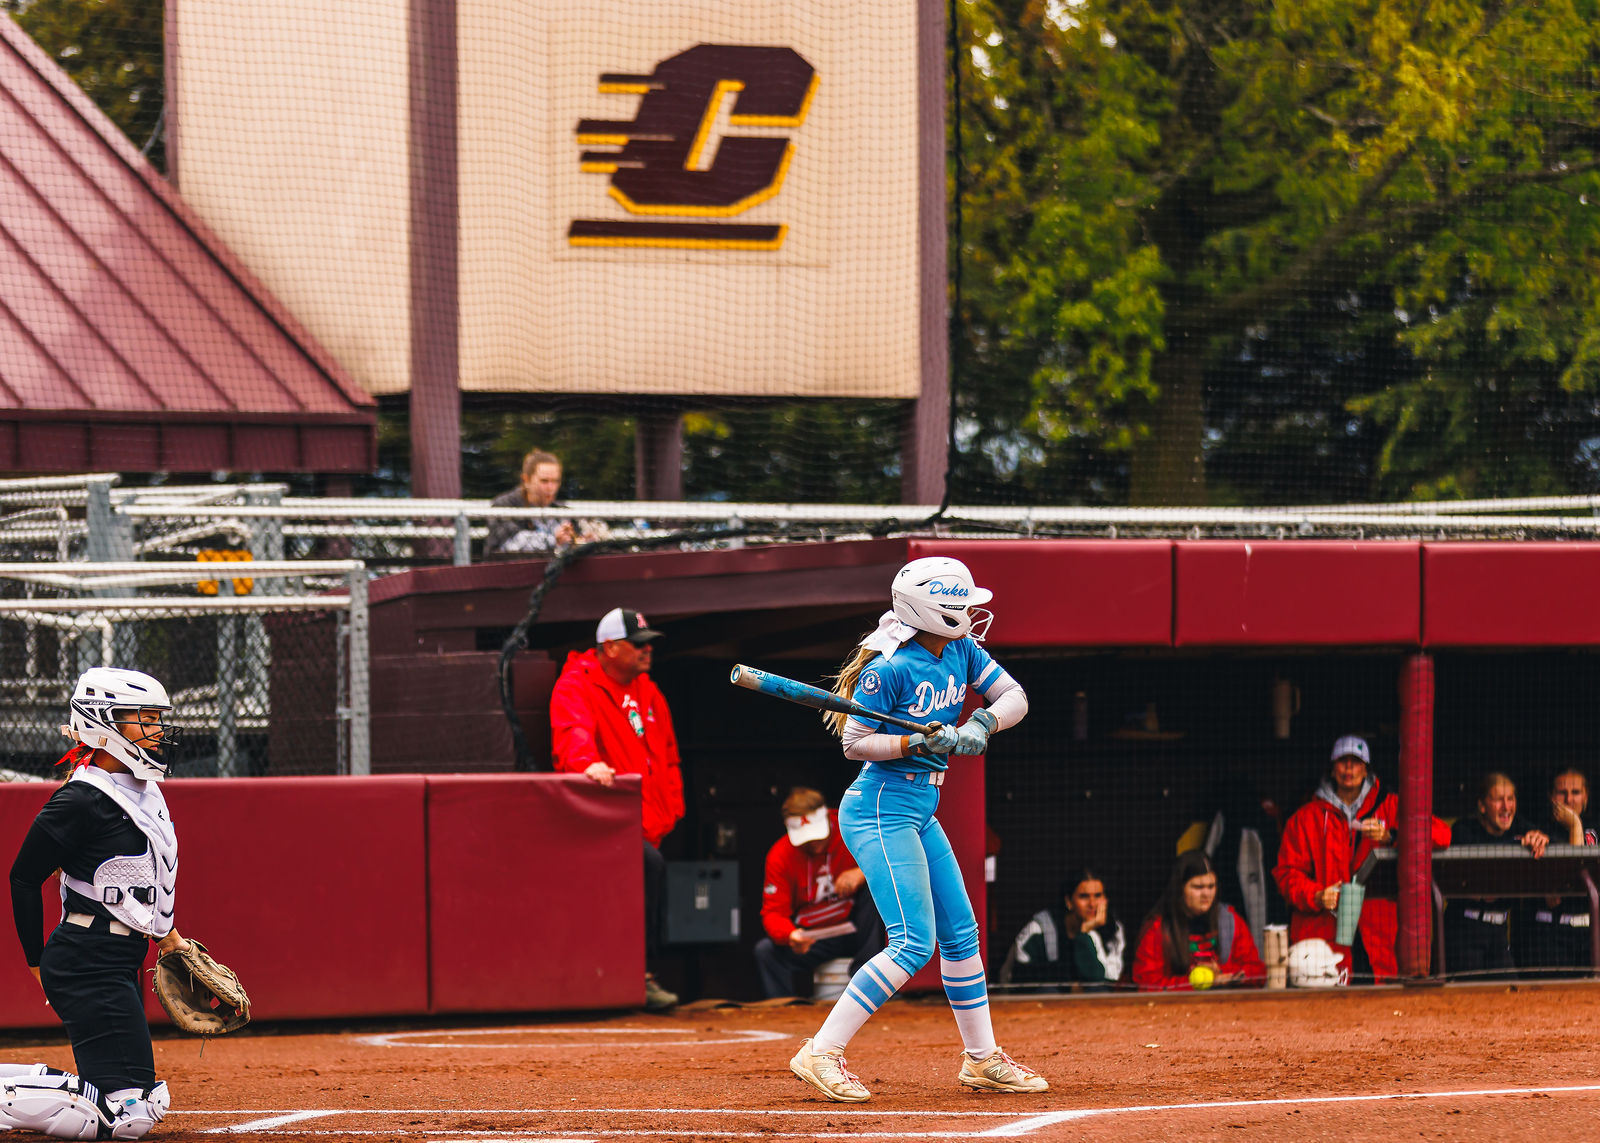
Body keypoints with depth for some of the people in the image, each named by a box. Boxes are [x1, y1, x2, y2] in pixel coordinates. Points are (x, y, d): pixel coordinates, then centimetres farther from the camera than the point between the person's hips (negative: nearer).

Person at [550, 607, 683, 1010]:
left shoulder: (647, 691, 20)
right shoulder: (575, 686, -5)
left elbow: (667, 753, 26)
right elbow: (573, 732, -25)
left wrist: (673, 807, 14)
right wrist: (587, 762, -46)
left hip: (650, 822, 8)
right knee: (650, 864, -28)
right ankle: (641, 976, -26)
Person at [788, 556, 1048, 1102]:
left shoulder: (960, 651, 4)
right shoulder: (890, 667, -18)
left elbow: (1014, 697, 4)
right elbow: (854, 743, -15)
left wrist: (983, 721, -16)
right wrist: (922, 743, -25)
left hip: (920, 813, 9)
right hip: (882, 808, -9)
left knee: (960, 933, 13)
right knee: (914, 943, -16)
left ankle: (982, 1058, 25)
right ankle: (822, 1053, -15)